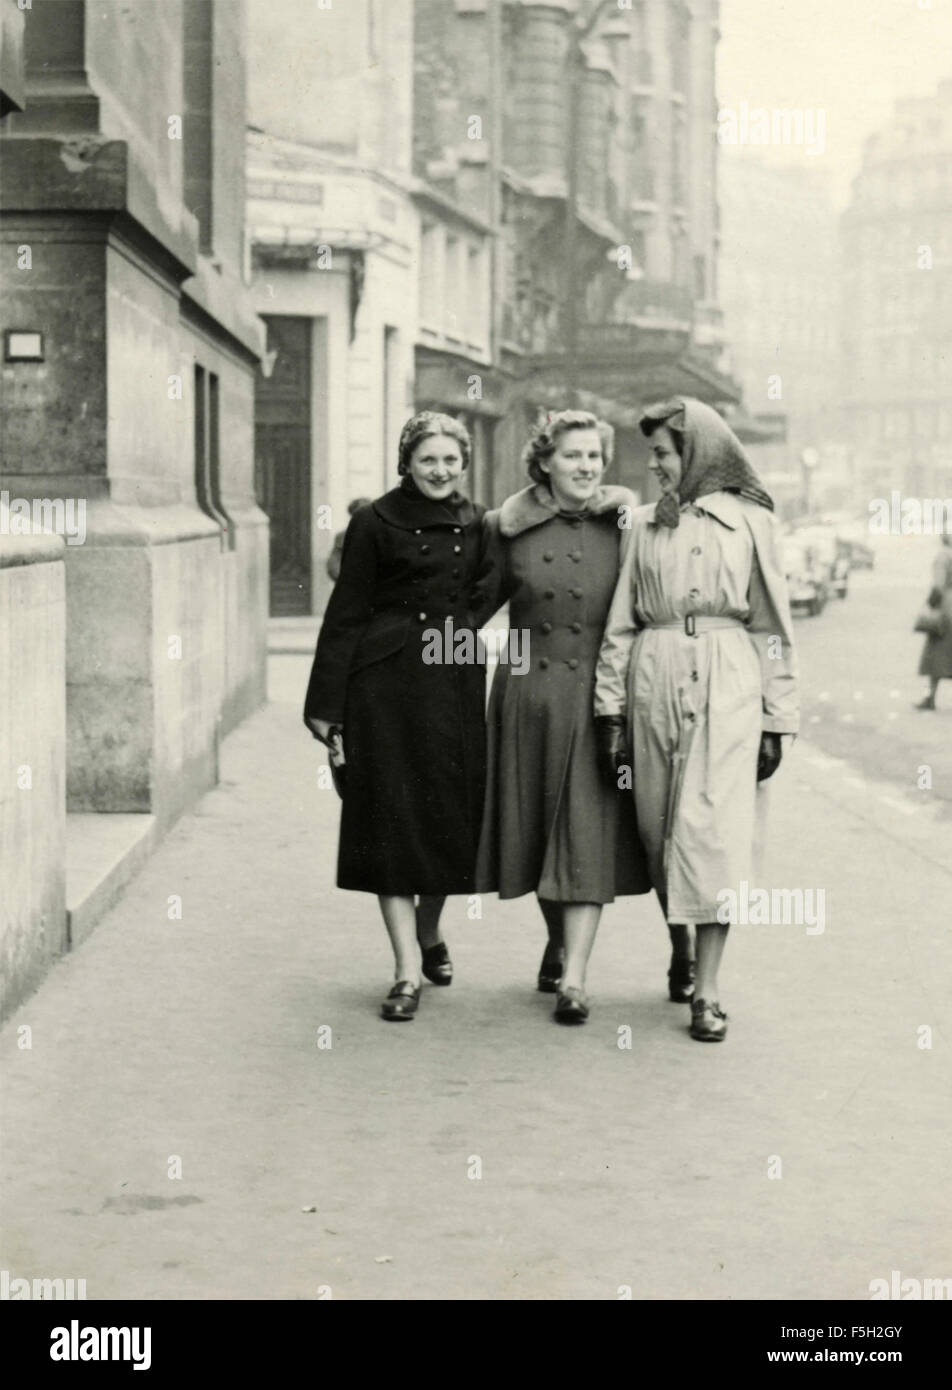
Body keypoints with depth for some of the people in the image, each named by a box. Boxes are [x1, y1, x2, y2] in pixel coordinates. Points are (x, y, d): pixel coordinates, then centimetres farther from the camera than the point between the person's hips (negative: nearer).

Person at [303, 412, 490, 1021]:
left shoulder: (476, 524, 9)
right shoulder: (376, 523, -2)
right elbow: (346, 613, -3)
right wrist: (327, 707, -5)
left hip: (455, 680, 4)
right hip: (385, 683, -3)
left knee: (450, 814, 8)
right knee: (392, 816, -4)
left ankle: (431, 933, 33)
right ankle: (408, 969, -2)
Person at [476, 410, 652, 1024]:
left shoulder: (623, 526, 0)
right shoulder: (509, 527, 3)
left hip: (596, 697, -2)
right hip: (527, 693, 2)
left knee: (587, 835, -7)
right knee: (535, 829, 12)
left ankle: (574, 978, -9)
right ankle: (558, 942, 35)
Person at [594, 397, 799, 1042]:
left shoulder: (750, 521, 5)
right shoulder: (646, 524, 11)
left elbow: (773, 626, 5)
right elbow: (621, 623, 10)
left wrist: (777, 721, 2)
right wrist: (611, 710, 3)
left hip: (726, 684, -3)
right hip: (653, 681, 3)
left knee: (712, 828, -10)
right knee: (659, 829, 7)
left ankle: (707, 990, -8)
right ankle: (681, 950, 29)